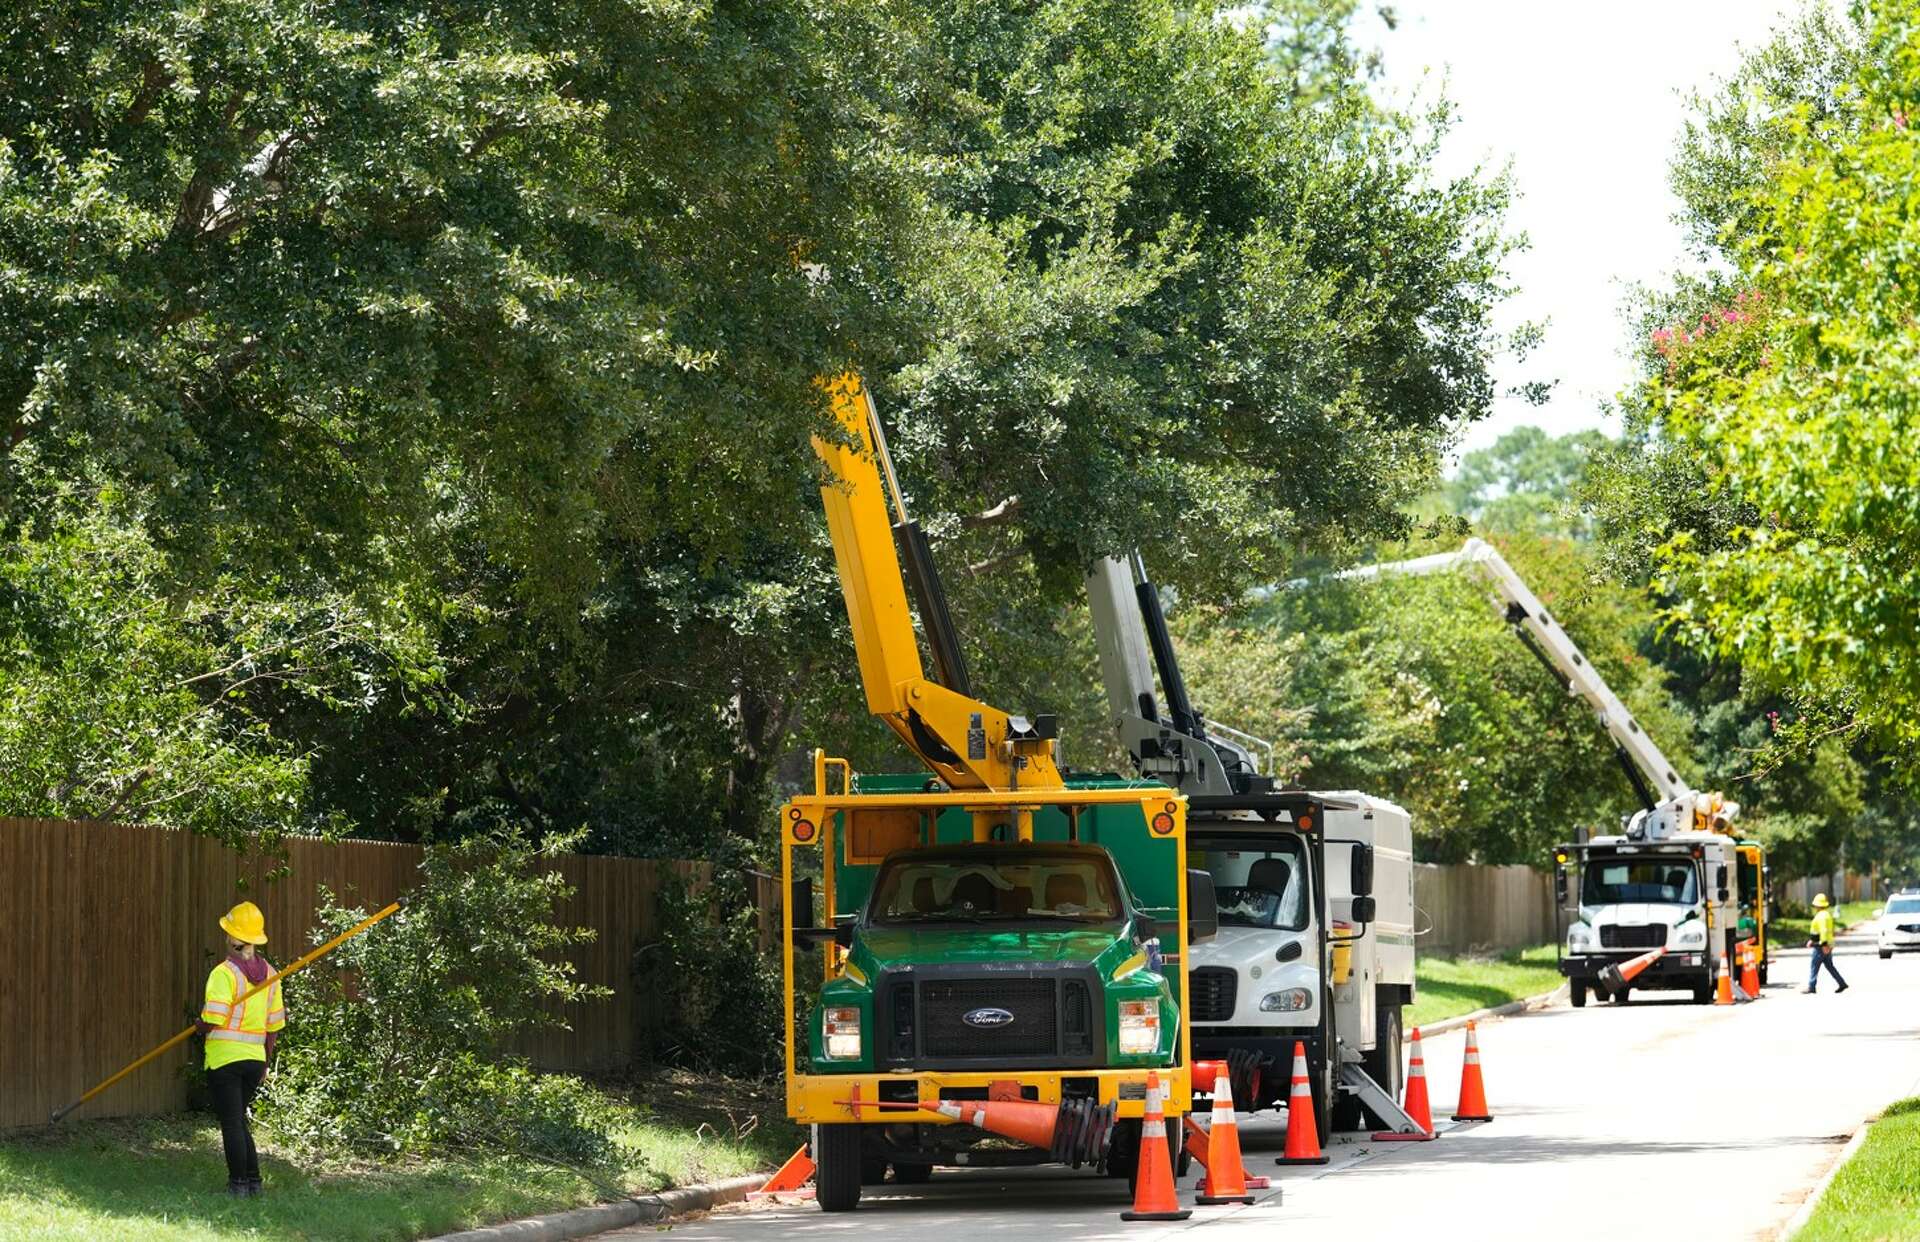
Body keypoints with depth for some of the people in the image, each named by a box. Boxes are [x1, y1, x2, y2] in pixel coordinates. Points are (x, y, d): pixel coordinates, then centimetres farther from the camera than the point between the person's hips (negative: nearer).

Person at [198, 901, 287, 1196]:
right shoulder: (269, 974, 6)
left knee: (232, 1123, 0)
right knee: (239, 1120, 18)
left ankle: (239, 1183, 1)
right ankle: (252, 1180, 17)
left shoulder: (224, 973, -14)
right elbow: (274, 1025, 11)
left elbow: (211, 1022, -20)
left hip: (225, 1058, -6)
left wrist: (199, 1025, 4)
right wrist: (266, 1063, 20)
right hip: (255, 1058, 6)